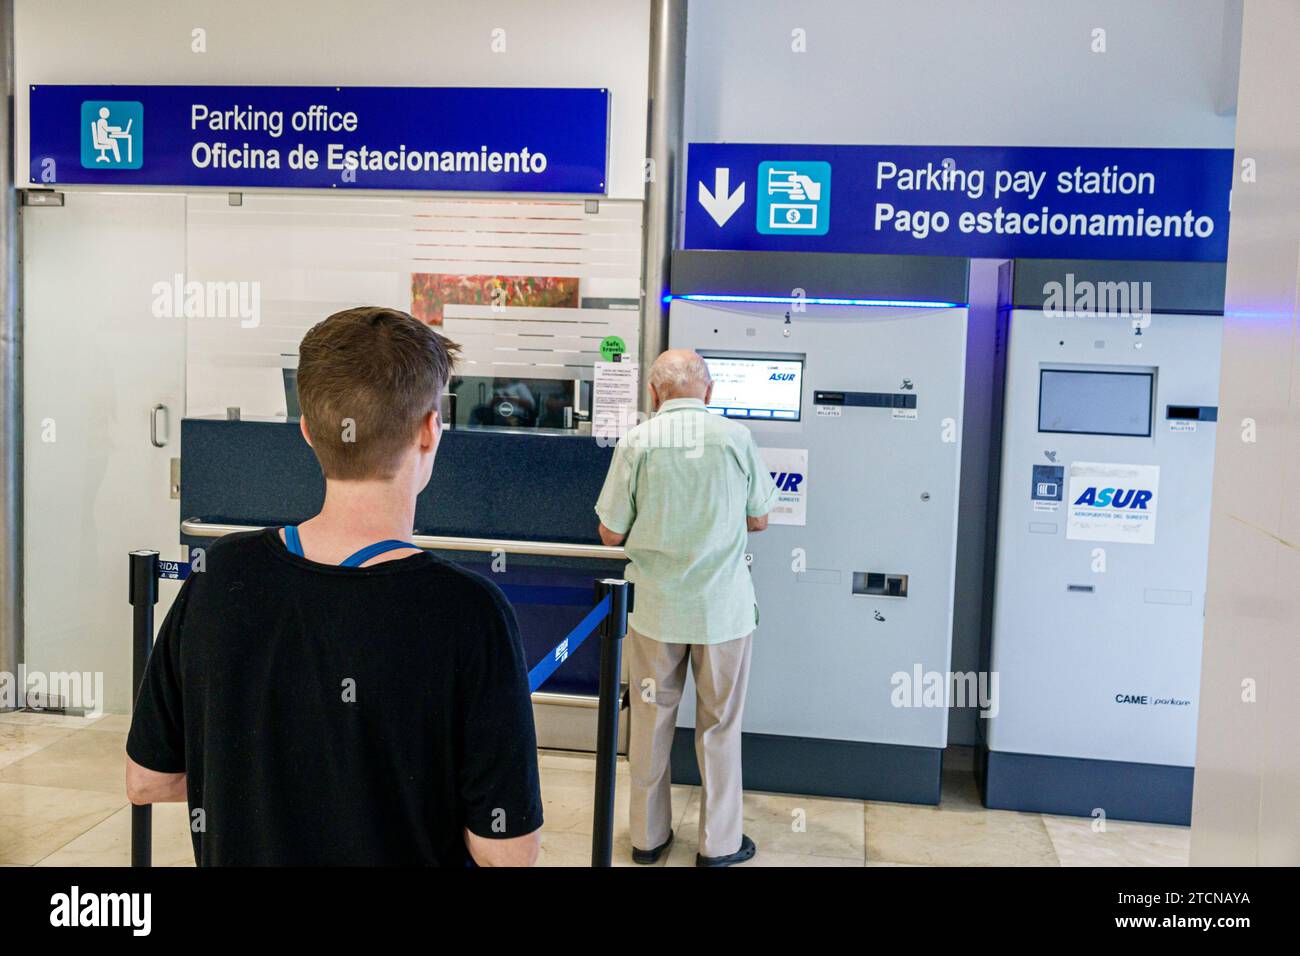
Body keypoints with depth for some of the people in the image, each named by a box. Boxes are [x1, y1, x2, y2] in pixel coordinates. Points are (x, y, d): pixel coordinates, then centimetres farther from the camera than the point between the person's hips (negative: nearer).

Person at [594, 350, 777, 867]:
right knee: (719, 726, 13)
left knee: (651, 721, 15)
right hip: (723, 606, 0)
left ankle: (648, 835, 28)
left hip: (656, 606, 0)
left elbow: (611, 534, -4)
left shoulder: (638, 441, -10)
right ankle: (720, 843, 24)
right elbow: (758, 520, 4)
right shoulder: (737, 437, -8)